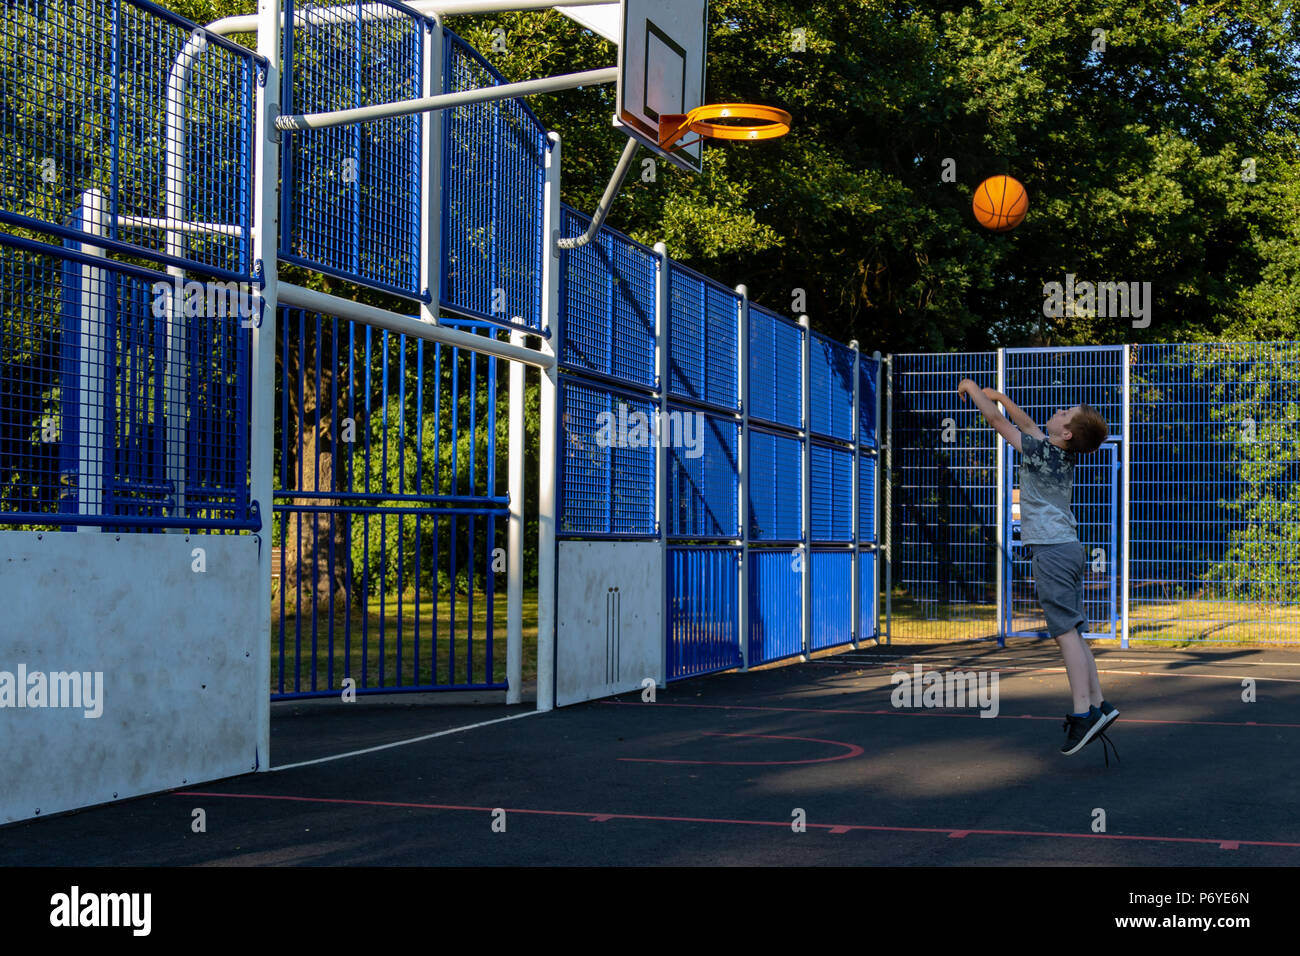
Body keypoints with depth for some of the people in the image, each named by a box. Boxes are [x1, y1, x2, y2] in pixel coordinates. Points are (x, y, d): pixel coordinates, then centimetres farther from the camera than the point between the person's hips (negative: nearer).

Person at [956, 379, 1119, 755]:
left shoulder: (1042, 452, -13)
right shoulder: (1064, 454, 9)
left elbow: (998, 421, -3)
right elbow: (1027, 425, 27)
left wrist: (973, 390, 11)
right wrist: (998, 396, 36)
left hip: (1052, 550, -9)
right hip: (1068, 548, 9)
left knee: (1066, 631, -12)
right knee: (1073, 633, 11)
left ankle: (1084, 712, -17)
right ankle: (1098, 704, 11)